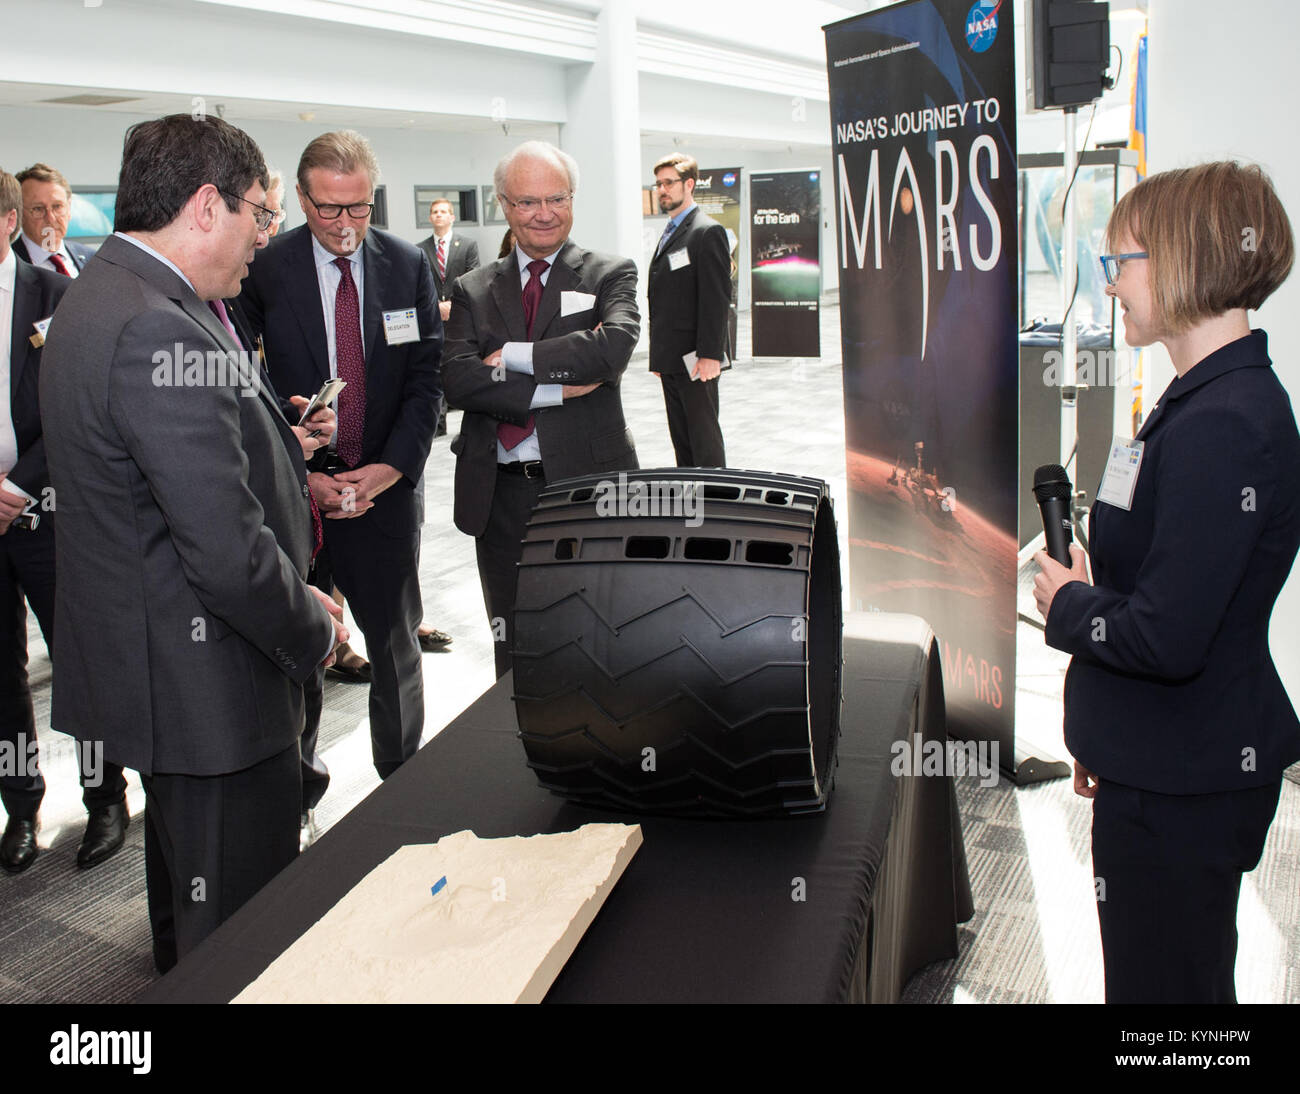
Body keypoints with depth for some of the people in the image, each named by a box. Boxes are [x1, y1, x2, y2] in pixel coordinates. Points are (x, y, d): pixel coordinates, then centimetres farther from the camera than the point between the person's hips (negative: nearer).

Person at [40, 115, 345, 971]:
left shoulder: (99, 298, 10)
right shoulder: (162, 331, -25)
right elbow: (228, 553, -27)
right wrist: (312, 632, -11)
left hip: (149, 665, 11)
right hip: (209, 685, -11)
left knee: (189, 913, 29)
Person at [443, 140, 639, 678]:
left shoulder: (610, 275, 3)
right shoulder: (473, 290, 10)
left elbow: (614, 347, -18)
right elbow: (459, 379, -7)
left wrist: (509, 356, -12)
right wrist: (558, 388, -16)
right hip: (500, 496, 3)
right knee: (513, 652, 14)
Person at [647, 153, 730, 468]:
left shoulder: (708, 232, -8)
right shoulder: (669, 233, 20)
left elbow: (717, 299, -15)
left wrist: (709, 355, -21)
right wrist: (658, 356, 16)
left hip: (694, 359, -9)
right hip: (670, 359, 9)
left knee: (704, 437, -4)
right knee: (681, 439, 11)